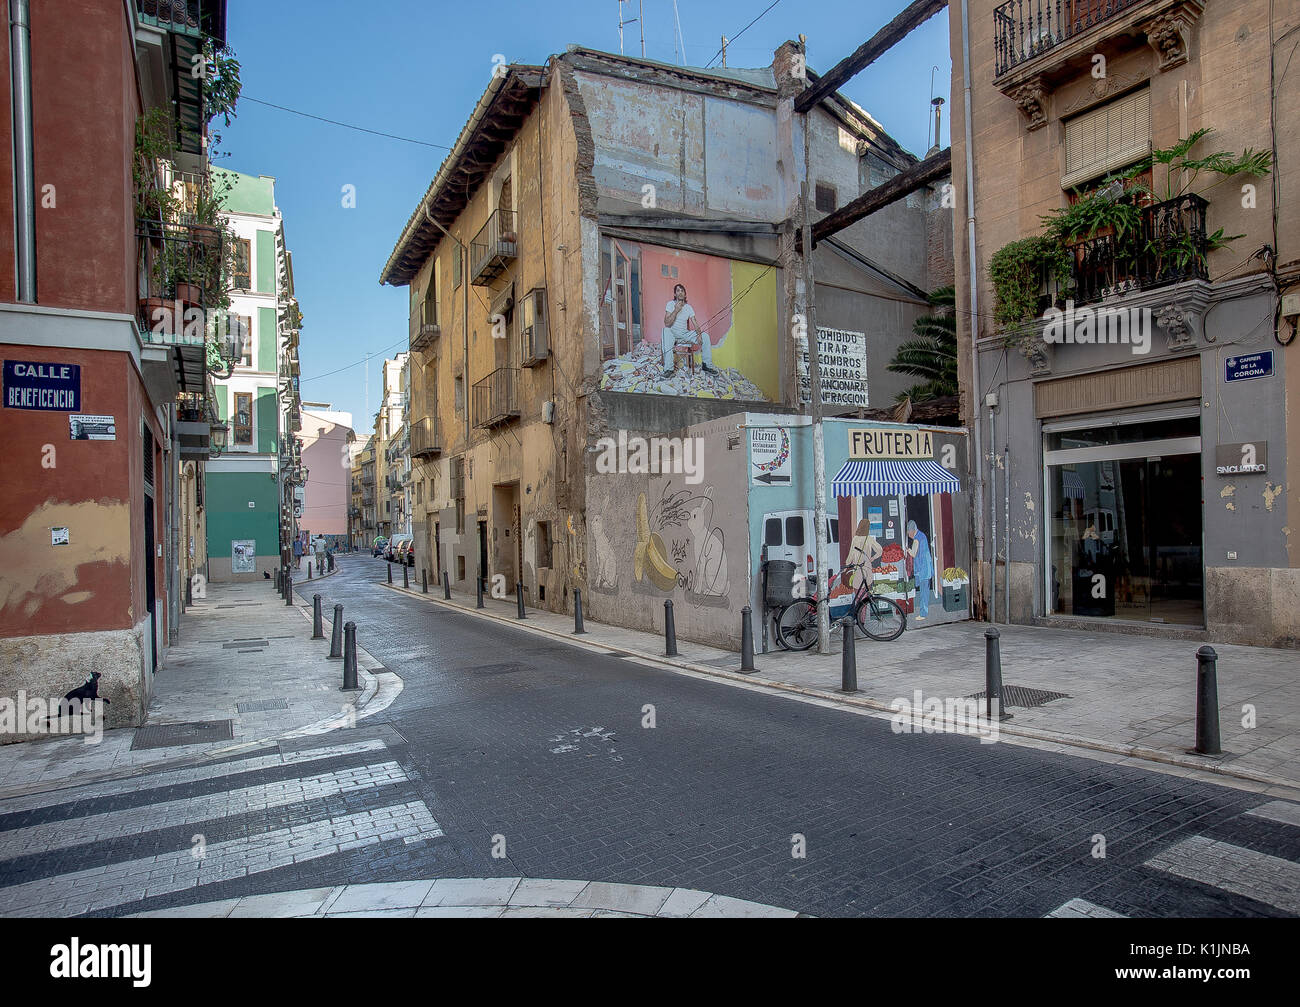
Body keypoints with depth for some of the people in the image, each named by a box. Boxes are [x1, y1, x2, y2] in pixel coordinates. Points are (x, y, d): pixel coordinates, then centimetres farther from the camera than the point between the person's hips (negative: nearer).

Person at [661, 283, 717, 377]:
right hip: (673, 333, -4)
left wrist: (699, 335, -21)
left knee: (705, 335, -13)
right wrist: (676, 310, -26)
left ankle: (707, 365, -1)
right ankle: (668, 368, -43)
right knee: (666, 331, -39)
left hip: (685, 334, 4)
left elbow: (695, 324, -1)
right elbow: (667, 324, -17)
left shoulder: (689, 307, 6)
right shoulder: (670, 304, -6)